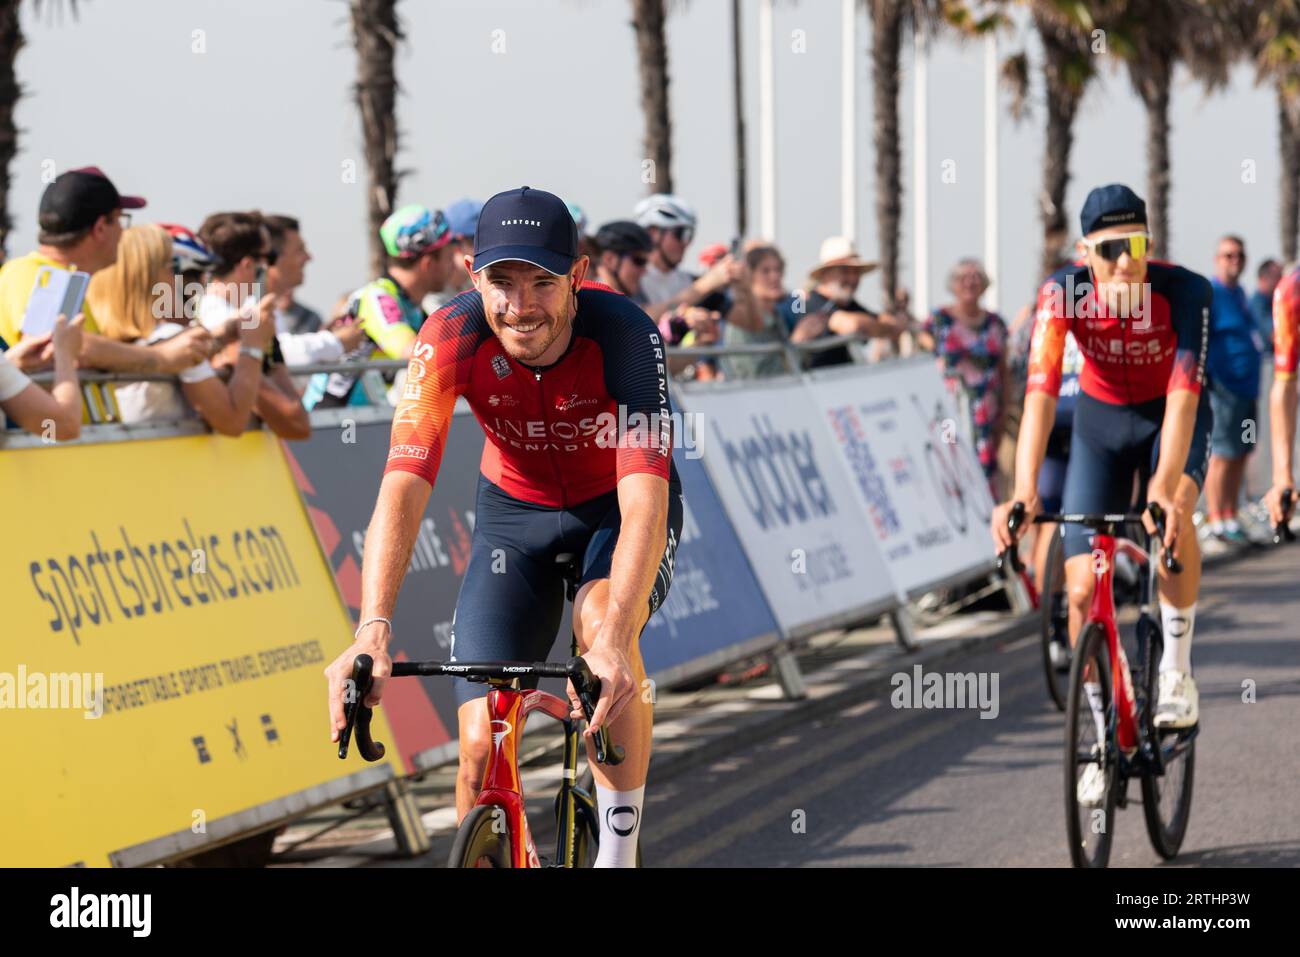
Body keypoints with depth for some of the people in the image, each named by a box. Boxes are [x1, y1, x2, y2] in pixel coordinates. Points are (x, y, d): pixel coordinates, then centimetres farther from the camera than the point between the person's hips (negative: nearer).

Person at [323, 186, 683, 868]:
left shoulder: (622, 332, -33)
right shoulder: (450, 339, -28)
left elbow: (645, 499, -41)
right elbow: (403, 486, -36)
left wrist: (614, 639, -56)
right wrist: (372, 631, -51)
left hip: (616, 507, -2)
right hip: (515, 510, 2)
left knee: (601, 623, -35)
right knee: (482, 746, -11)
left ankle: (619, 850, -18)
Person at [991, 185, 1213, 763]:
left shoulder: (1184, 291, -31)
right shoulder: (1063, 293, -27)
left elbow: (1184, 394, -40)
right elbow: (1040, 394, -36)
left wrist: (1164, 490, -54)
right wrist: (1023, 493, -49)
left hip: (1172, 417, -2)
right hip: (1101, 420, 2)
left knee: (1171, 516, -35)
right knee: (1082, 591, -7)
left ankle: (1177, 672, -15)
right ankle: (1107, 741, 13)